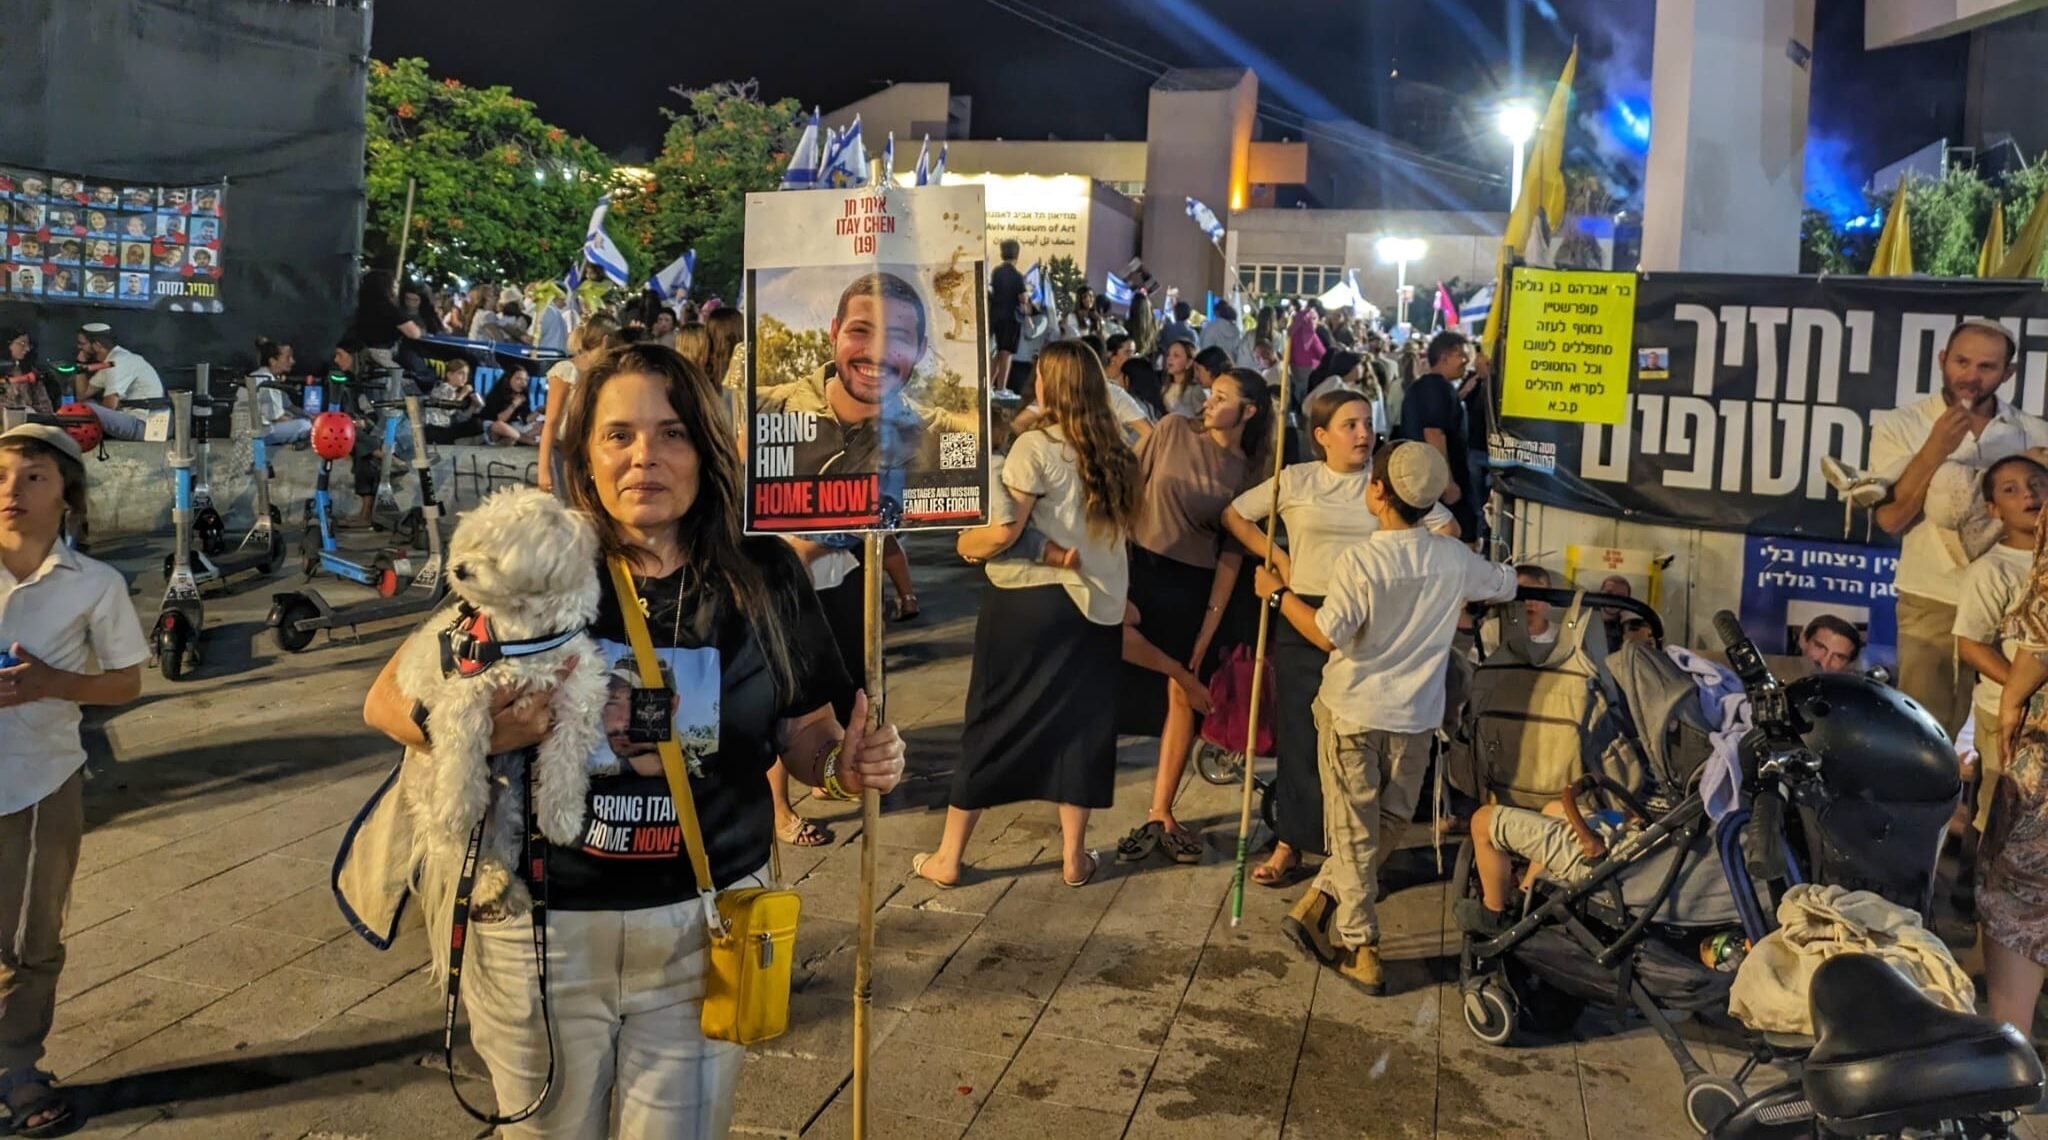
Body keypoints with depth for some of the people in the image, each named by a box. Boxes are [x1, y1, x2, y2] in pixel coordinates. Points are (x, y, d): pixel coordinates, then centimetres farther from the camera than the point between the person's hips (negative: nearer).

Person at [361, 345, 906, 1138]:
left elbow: (803, 729, 5)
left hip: (704, 927, 1)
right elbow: (386, 699, -7)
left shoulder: (764, 579, -6)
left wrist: (846, 766, -17)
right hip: (542, 928, 0)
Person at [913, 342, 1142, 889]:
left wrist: (964, 543, 0)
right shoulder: (1114, 453, 5)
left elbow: (1003, 531, -17)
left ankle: (948, 857, 14)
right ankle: (1074, 856, 18)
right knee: (1081, 723, 12)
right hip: (1097, 601, 5)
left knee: (992, 722, 5)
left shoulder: (1037, 446, -12)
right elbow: (1125, 524, 12)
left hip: (1030, 599, -4)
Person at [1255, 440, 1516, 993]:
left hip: (1353, 712, -3)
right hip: (1415, 715, 3)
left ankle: (1360, 951, 12)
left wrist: (1278, 594, -7)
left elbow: (1328, 635, -20)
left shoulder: (1360, 559, -18)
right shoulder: (1454, 559, -3)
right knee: (1379, 829, 18)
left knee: (1354, 834, 7)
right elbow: (1506, 586, 15)